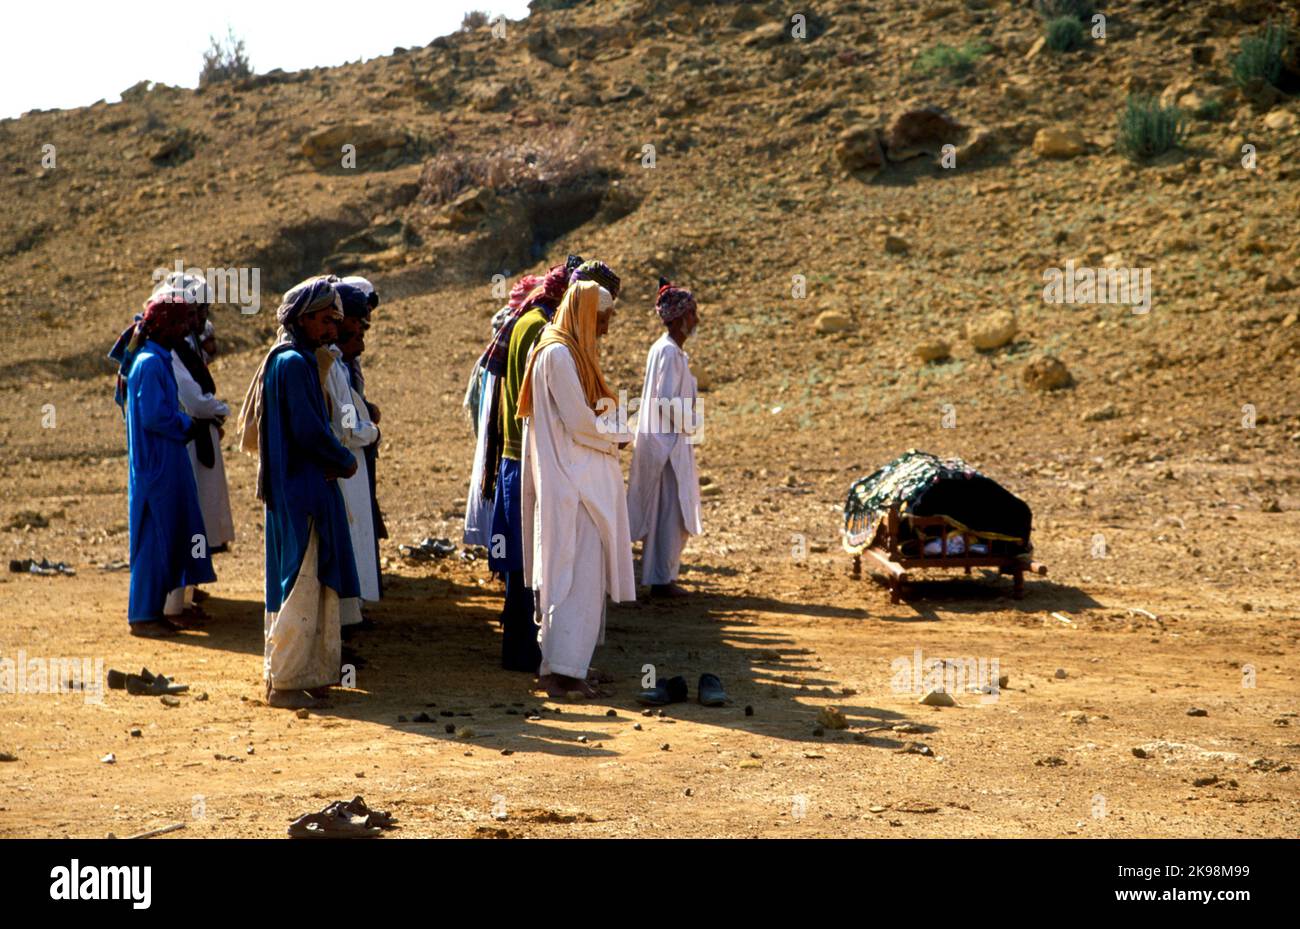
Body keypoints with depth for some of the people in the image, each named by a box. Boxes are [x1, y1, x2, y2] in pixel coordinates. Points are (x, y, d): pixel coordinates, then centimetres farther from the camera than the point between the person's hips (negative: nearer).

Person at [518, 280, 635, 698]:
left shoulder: (575, 352, 17)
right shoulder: (559, 354, -15)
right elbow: (580, 423, -17)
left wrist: (610, 430, 2)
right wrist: (617, 436, -2)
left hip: (586, 481, 10)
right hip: (572, 481, -10)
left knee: (585, 575, 11)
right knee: (575, 575, -9)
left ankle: (565, 664, 17)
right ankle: (559, 667, -6)